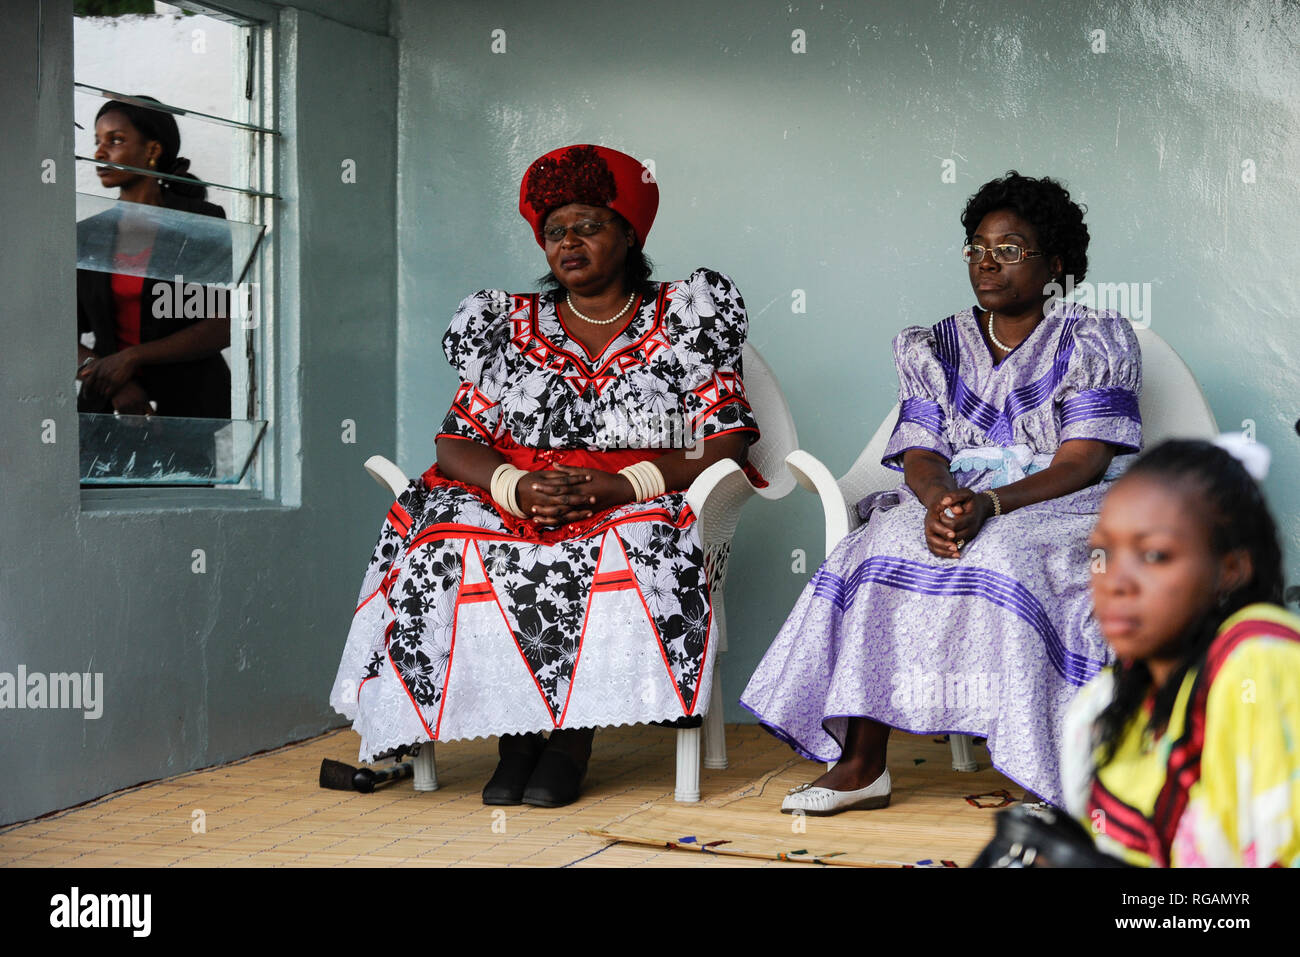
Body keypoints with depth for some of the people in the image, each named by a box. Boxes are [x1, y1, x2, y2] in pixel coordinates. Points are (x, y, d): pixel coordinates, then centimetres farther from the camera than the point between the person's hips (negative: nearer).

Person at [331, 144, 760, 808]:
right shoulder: (510, 325, 14)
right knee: (452, 545, -29)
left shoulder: (683, 319, 8)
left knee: (638, 548, -36)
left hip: (641, 505, -2)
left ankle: (572, 736, -24)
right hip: (514, 502, 2)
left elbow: (725, 445, -3)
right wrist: (516, 486, -17)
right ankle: (516, 729, -19)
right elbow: (456, 446, 5)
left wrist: (621, 485, -18)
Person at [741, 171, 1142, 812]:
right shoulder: (935, 350, 14)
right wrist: (939, 499, -24)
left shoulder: (1094, 342, 1)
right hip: (955, 501, 4)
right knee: (887, 542, -27)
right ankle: (861, 763, -28)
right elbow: (921, 455, 3)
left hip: (1062, 506, -4)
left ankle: (1054, 775, -34)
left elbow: (1082, 461, -10)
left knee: (1006, 553, -36)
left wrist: (990, 504, -27)